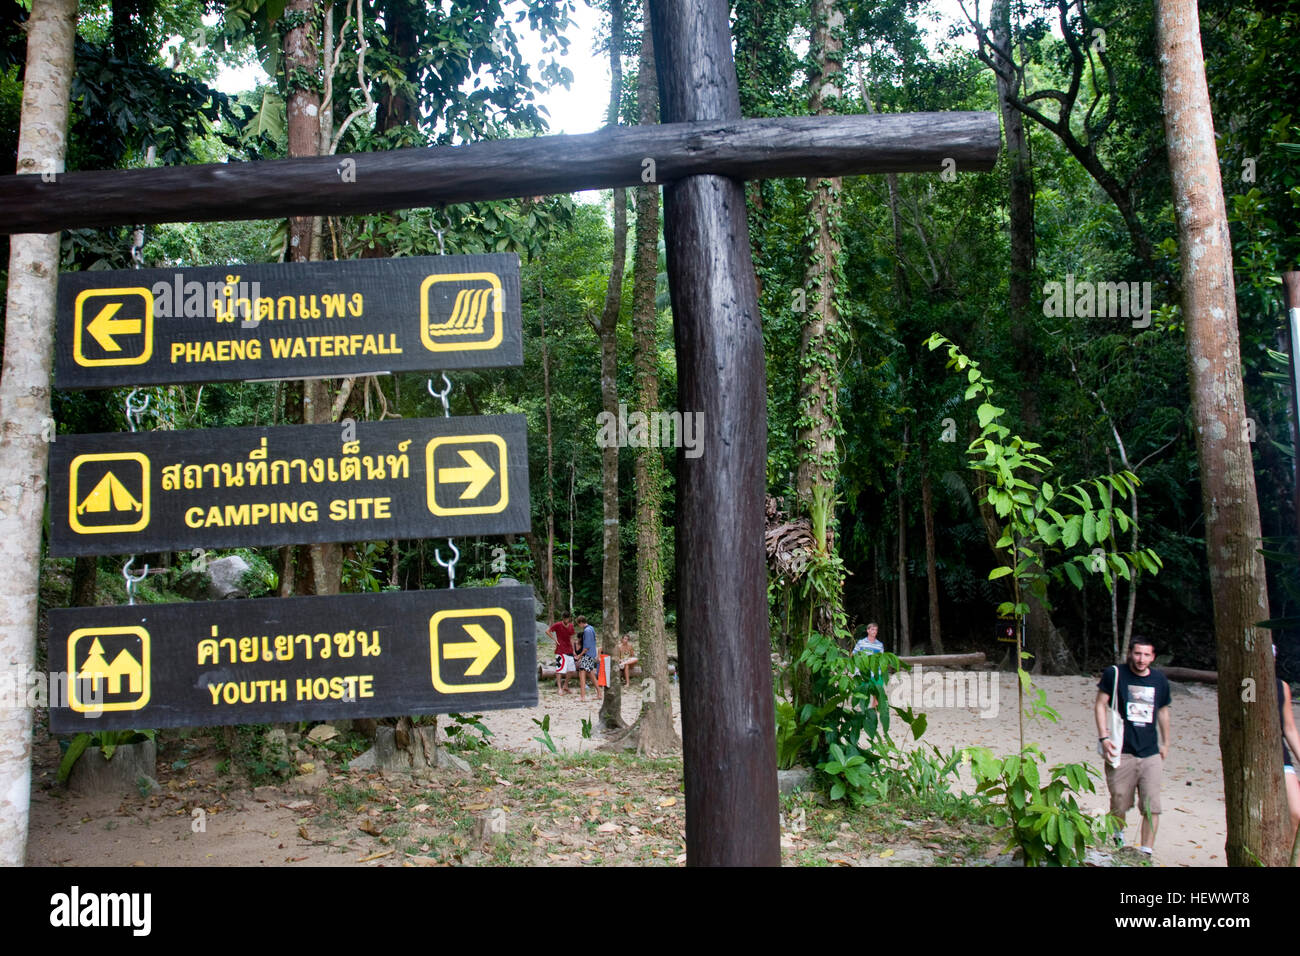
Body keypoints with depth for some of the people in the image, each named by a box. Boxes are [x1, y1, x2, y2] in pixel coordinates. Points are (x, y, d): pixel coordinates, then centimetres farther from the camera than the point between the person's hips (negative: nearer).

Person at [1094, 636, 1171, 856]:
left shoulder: (1160, 680, 8)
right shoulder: (1114, 674, -3)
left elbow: (1163, 711, 22)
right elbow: (1100, 704, -1)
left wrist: (1165, 743, 24)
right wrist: (1104, 737, -10)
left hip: (1151, 754, 3)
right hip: (1121, 752, -3)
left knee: (1152, 808, -4)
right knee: (1119, 806, 7)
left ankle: (1146, 853, 5)